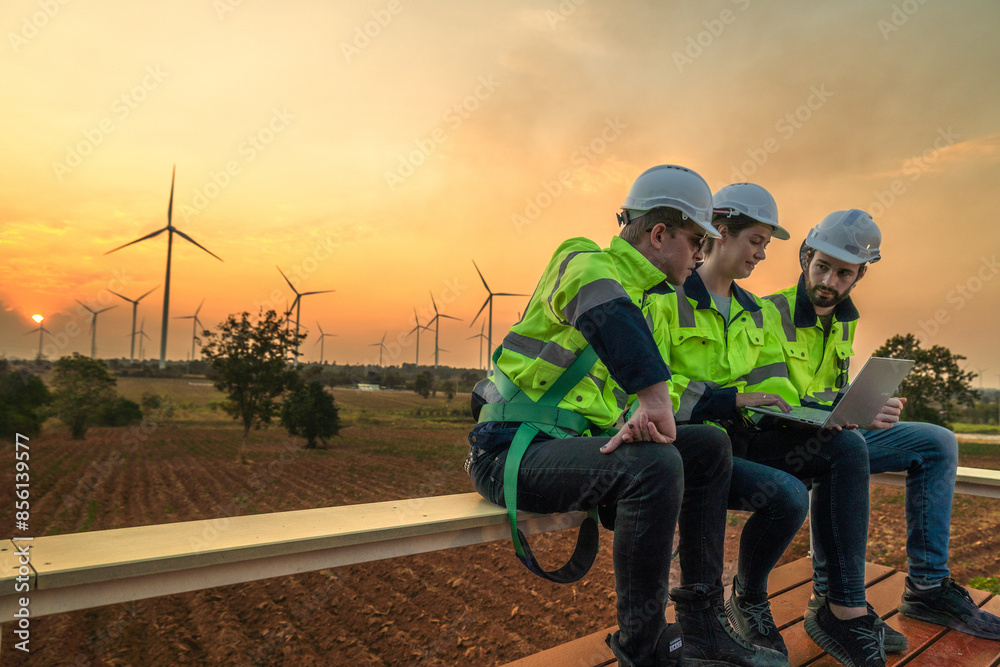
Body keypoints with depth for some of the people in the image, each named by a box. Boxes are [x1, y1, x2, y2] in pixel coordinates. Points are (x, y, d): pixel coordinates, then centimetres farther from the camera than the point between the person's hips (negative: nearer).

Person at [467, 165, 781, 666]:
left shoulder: (639, 294, 18)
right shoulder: (585, 262, -9)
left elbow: (625, 391, 9)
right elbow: (602, 308, -36)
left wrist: (640, 419, -13)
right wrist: (656, 399, -39)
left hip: (570, 441, 9)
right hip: (513, 449, -9)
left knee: (711, 446, 4)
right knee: (654, 466, -31)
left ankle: (701, 619, 9)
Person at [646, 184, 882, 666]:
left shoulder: (758, 314, 17)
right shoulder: (667, 300, -7)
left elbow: (775, 390, 12)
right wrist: (735, 399, -18)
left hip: (740, 440, 7)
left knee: (847, 446, -15)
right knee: (787, 494, -28)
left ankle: (847, 607, -10)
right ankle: (747, 601, 4)